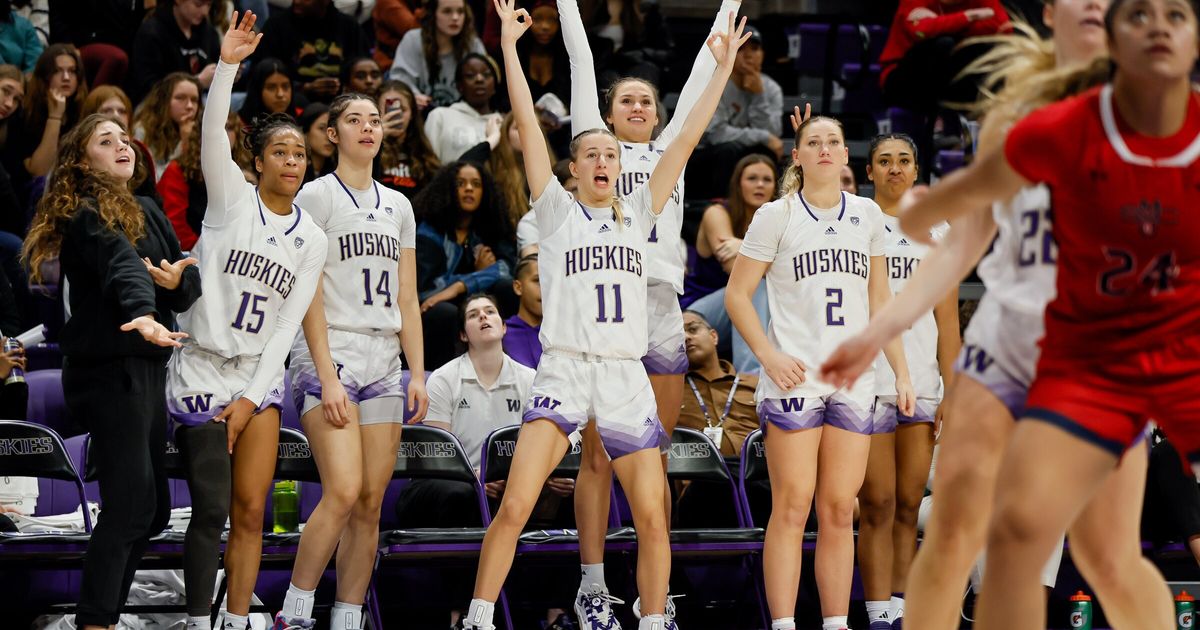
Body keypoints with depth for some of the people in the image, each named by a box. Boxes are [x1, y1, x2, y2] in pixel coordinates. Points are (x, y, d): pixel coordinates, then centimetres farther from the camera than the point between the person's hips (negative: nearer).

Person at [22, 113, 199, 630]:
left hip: (146, 366, 9)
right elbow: (121, 265, -32)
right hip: (109, 370, -9)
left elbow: (191, 286, 13)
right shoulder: (88, 216, -11)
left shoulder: (147, 213, 15)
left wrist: (178, 281, -10)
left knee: (151, 509, 10)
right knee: (130, 505, -16)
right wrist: (143, 313, -51)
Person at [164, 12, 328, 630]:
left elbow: (287, 325, 5)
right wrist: (227, 65, -33)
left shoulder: (311, 238, 8)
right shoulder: (231, 196, 0)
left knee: (250, 512, 1)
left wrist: (252, 398, -3)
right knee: (212, 510, -9)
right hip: (201, 368, -4)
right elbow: (212, 133, -19)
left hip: (260, 376, 4)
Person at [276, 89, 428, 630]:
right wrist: (328, 376, -15)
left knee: (371, 503, 0)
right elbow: (310, 295, -8)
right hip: (330, 352, -6)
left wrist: (417, 373, 7)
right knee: (343, 491, -19)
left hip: (384, 360, 6)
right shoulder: (318, 196, -1)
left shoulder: (398, 206, 17)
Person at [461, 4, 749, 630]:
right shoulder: (556, 211, 8)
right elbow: (528, 125, 2)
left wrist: (722, 67, 11)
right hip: (563, 371, -3)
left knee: (652, 516, -1)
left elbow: (687, 138, 13)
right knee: (515, 505, -15)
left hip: (627, 378, 3)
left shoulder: (637, 214, 15)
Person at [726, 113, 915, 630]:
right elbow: (736, 295, 1)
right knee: (792, 507, -8)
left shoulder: (867, 215, 12)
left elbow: (879, 300, 18)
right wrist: (768, 355, -11)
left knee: (839, 511, 3)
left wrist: (901, 373, 13)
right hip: (794, 376, -4)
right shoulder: (776, 216, 1)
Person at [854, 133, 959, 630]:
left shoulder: (935, 230, 13)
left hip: (923, 379, 3)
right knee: (878, 506, -6)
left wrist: (951, 391, 5)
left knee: (909, 506, 5)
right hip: (869, 378, -3)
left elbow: (947, 318, 12)